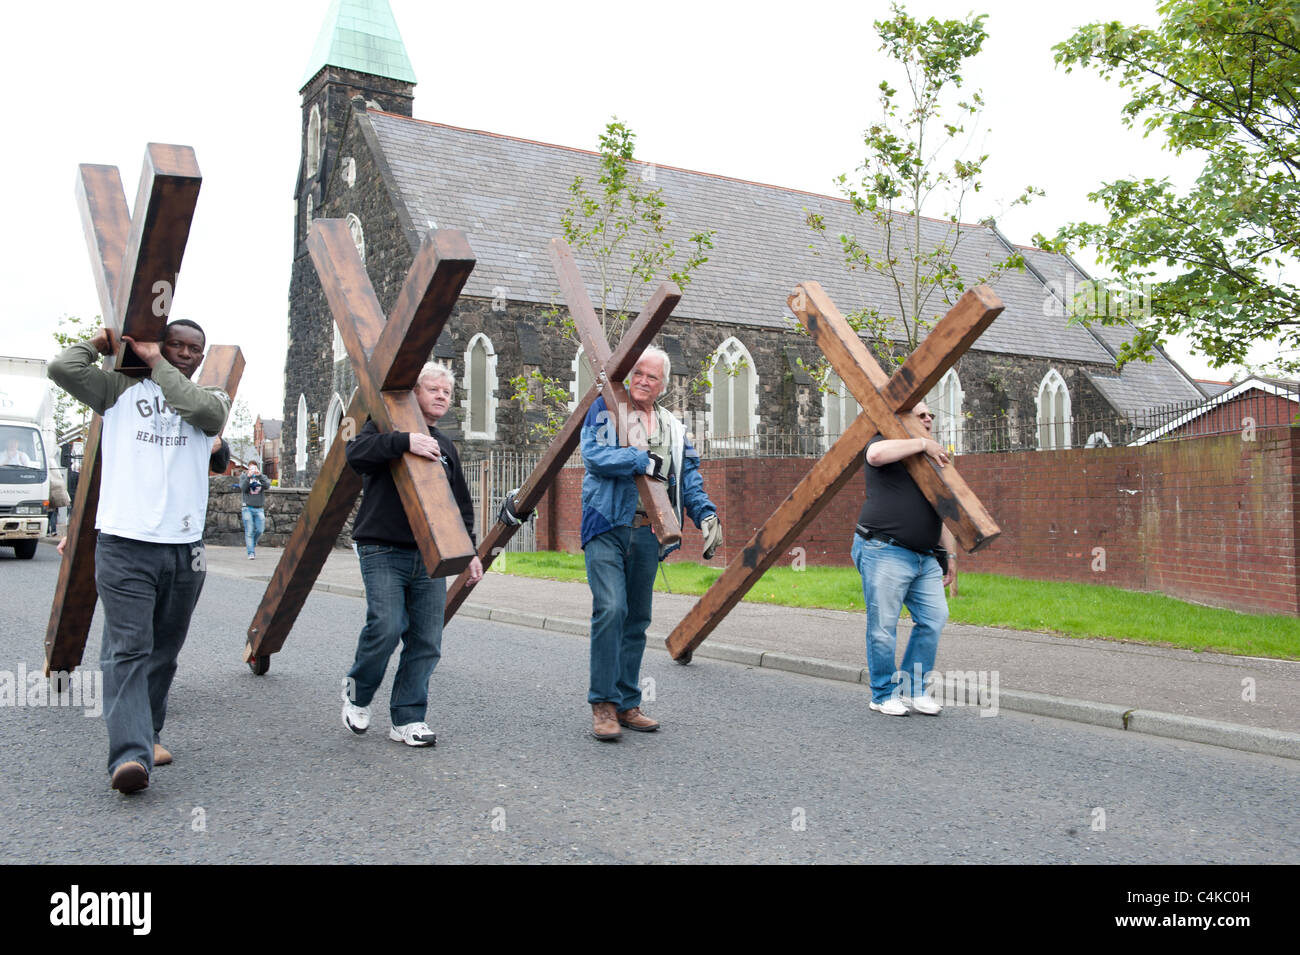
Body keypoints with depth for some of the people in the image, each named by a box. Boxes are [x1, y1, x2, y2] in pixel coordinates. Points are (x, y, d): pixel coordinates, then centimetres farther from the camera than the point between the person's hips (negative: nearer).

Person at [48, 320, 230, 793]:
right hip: (124, 544, -2)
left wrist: (156, 363, -1)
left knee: (163, 653, 12)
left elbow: (203, 410, -10)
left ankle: (149, 735, 28)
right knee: (127, 650, -12)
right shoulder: (120, 389, 11)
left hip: (184, 547, 3)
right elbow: (62, 368, -2)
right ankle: (130, 754, -18)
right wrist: (98, 342, 14)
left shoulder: (212, 398, 14)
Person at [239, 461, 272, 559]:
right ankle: (251, 553, -7)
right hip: (247, 508, -2)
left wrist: (259, 476, -21)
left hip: (259, 508, 2)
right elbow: (243, 488, -10)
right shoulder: (243, 477, 7)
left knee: (260, 530, -1)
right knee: (249, 531, -7)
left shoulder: (261, 477, 10)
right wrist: (248, 477, -21)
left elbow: (267, 486, -9)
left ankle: (252, 544, 26)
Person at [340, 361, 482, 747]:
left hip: (430, 556, 5)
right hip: (383, 551, -5)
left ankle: (408, 720, 10)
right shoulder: (388, 428, 4)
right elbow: (355, 454, -18)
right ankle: (357, 689, 11)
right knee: (387, 625, -17)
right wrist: (404, 441, -30)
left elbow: (461, 507, 25)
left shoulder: (445, 447, 22)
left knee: (426, 640, 0)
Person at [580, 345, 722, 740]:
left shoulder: (673, 428, 18)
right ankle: (603, 704, -7)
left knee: (638, 618, 9)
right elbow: (593, 454, -12)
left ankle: (627, 703, 18)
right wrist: (645, 461, -14)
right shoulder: (605, 409, 3)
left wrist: (705, 513, -1)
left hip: (647, 533, 5)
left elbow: (689, 477, 15)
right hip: (607, 527, -5)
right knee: (611, 609, -17)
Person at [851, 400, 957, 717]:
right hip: (885, 552, -7)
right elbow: (875, 454, -27)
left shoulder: (933, 460, 24)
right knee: (883, 627, -4)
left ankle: (914, 690, 12)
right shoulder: (888, 444, 0)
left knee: (934, 618, -1)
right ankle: (884, 695, 9)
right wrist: (922, 444, -19)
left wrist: (949, 553, 21)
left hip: (925, 558, 8)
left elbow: (940, 513, 27)